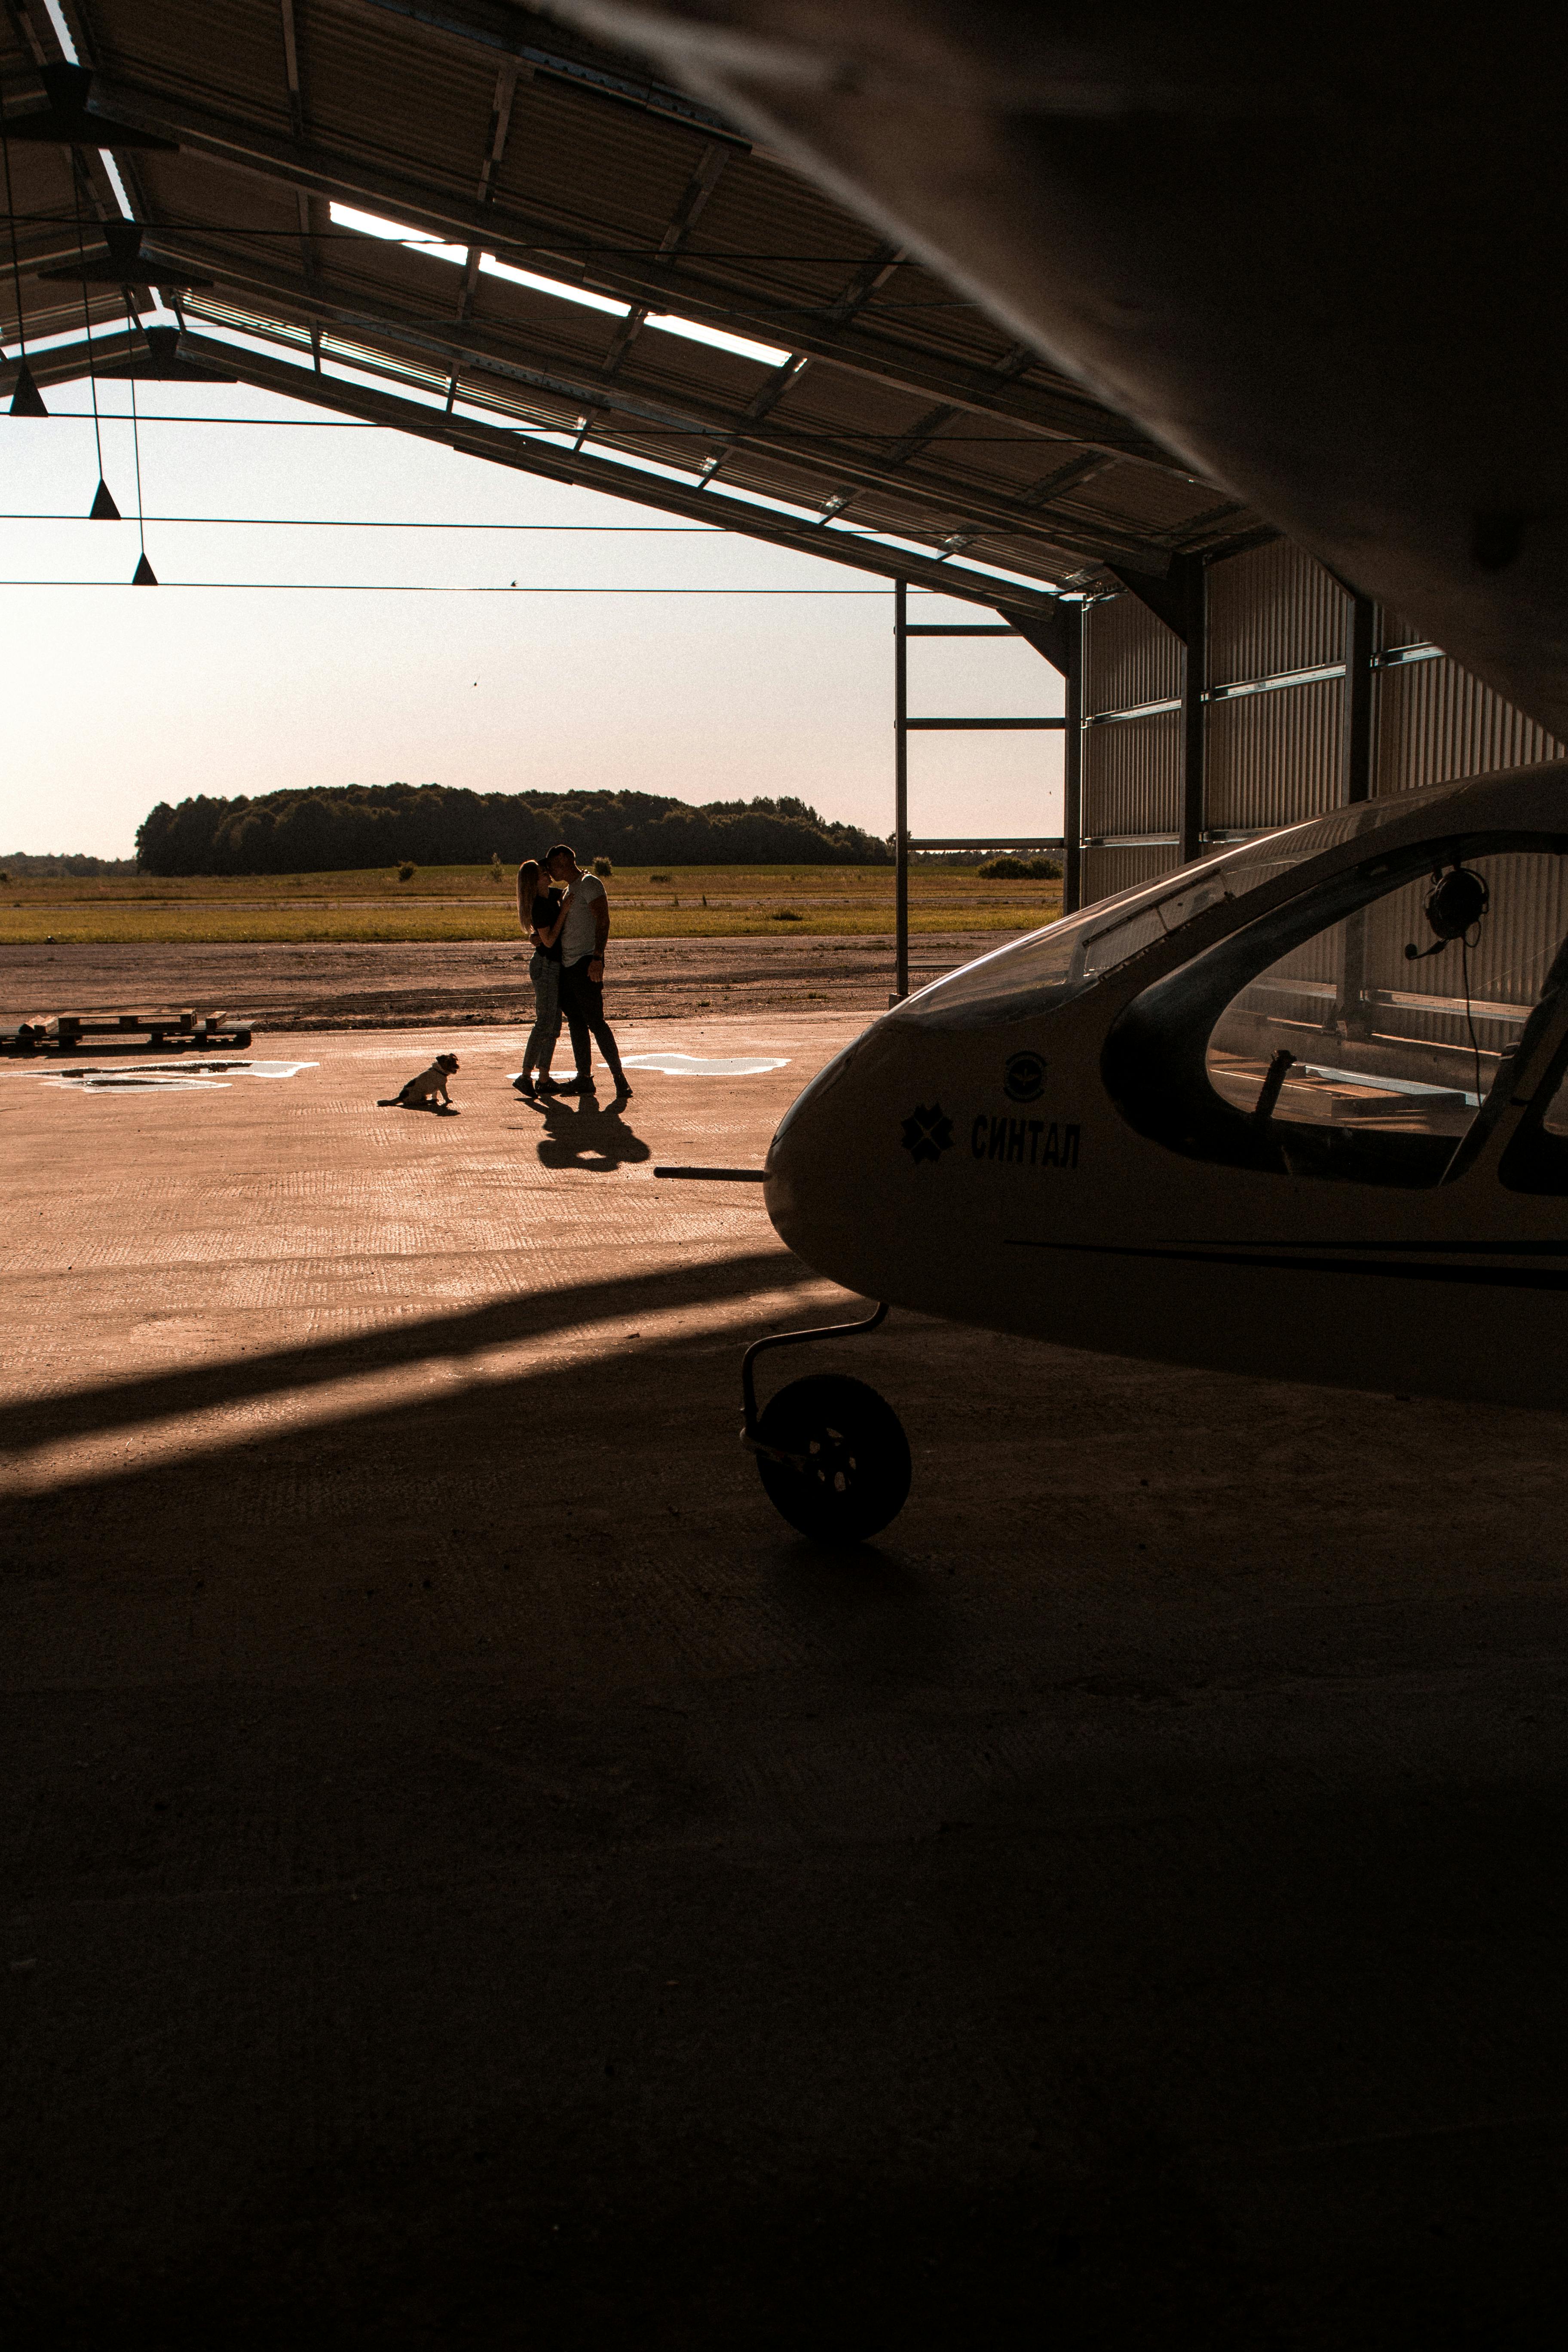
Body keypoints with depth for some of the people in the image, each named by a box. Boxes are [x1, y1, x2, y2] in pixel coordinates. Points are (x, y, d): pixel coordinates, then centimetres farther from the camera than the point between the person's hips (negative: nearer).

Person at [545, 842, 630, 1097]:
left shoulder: (590, 884, -8)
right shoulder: (570, 890, 22)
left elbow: (603, 921, -19)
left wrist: (597, 958, -29)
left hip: (587, 964, -10)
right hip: (567, 966, 10)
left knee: (596, 1021, -13)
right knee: (576, 1022, 8)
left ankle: (619, 1078, -12)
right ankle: (584, 1079, 12)